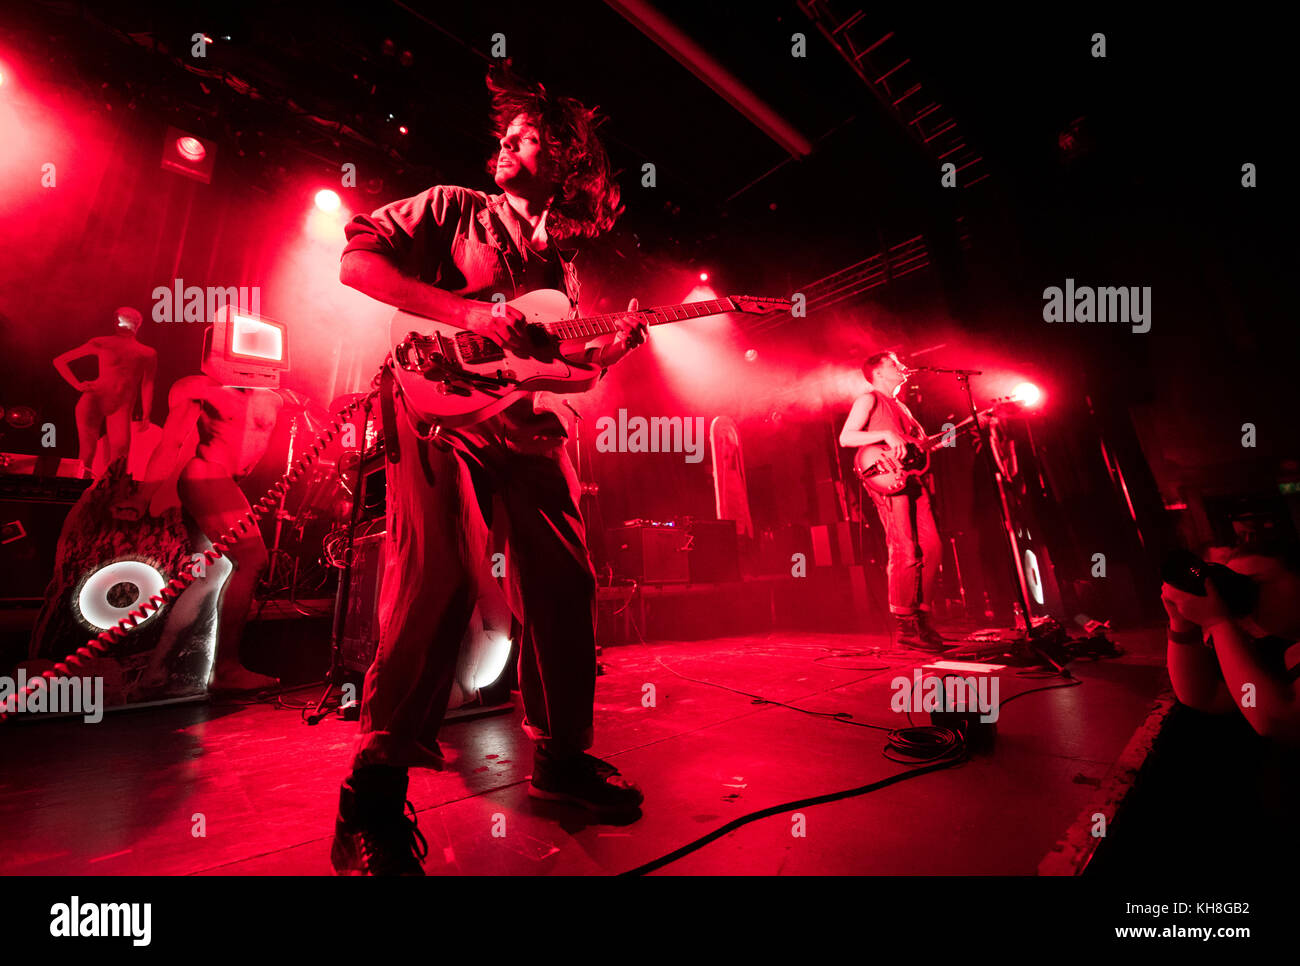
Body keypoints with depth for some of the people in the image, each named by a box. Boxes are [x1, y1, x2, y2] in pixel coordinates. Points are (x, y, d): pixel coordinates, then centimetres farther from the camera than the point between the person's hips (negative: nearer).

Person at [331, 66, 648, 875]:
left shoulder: (562, 261, 26)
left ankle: (563, 756, 17)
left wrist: (614, 349, 5)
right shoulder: (450, 208, 15)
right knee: (440, 583, -19)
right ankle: (378, 791, 0)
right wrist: (469, 311, -10)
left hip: (529, 423, 5)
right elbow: (358, 260, 3)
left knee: (566, 588, -1)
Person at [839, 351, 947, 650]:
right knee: (906, 553, -12)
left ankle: (922, 618, 13)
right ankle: (905, 627, -4)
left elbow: (921, 441, 27)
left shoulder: (901, 406, 29)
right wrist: (886, 435, -18)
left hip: (912, 478, 9)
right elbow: (845, 438, -10)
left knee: (932, 548, 3)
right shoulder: (869, 399, 3)